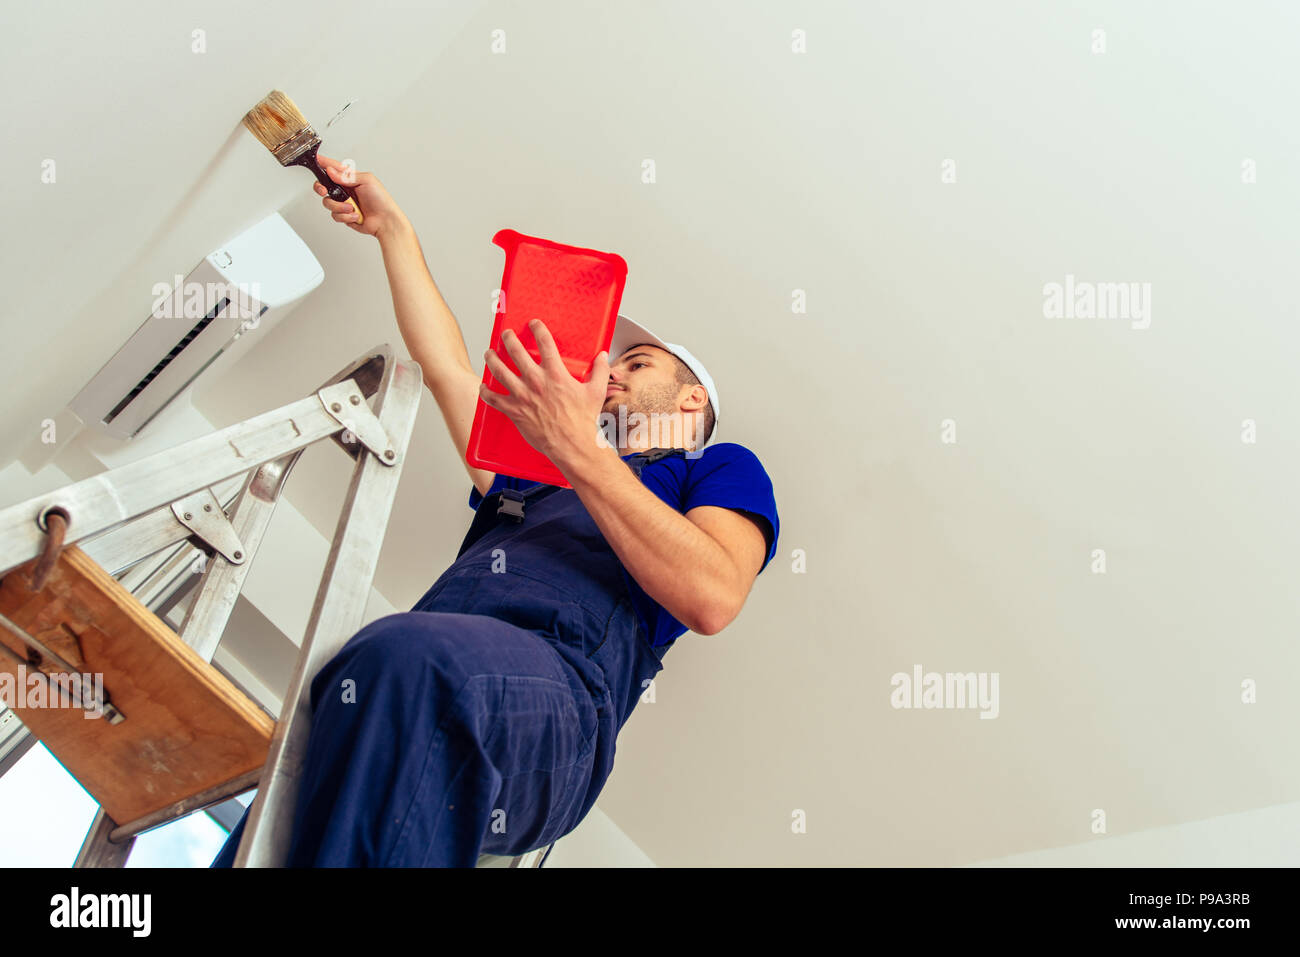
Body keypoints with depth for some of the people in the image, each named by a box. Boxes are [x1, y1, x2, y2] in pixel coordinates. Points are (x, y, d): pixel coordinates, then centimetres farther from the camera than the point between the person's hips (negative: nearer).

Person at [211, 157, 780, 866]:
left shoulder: (720, 469, 23)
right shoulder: (527, 475, 41)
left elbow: (711, 598, 1)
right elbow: (446, 364, 46)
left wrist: (579, 448, -1)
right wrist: (392, 226, 50)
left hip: (558, 685, -5)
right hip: (418, 677, 6)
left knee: (407, 657, -41)